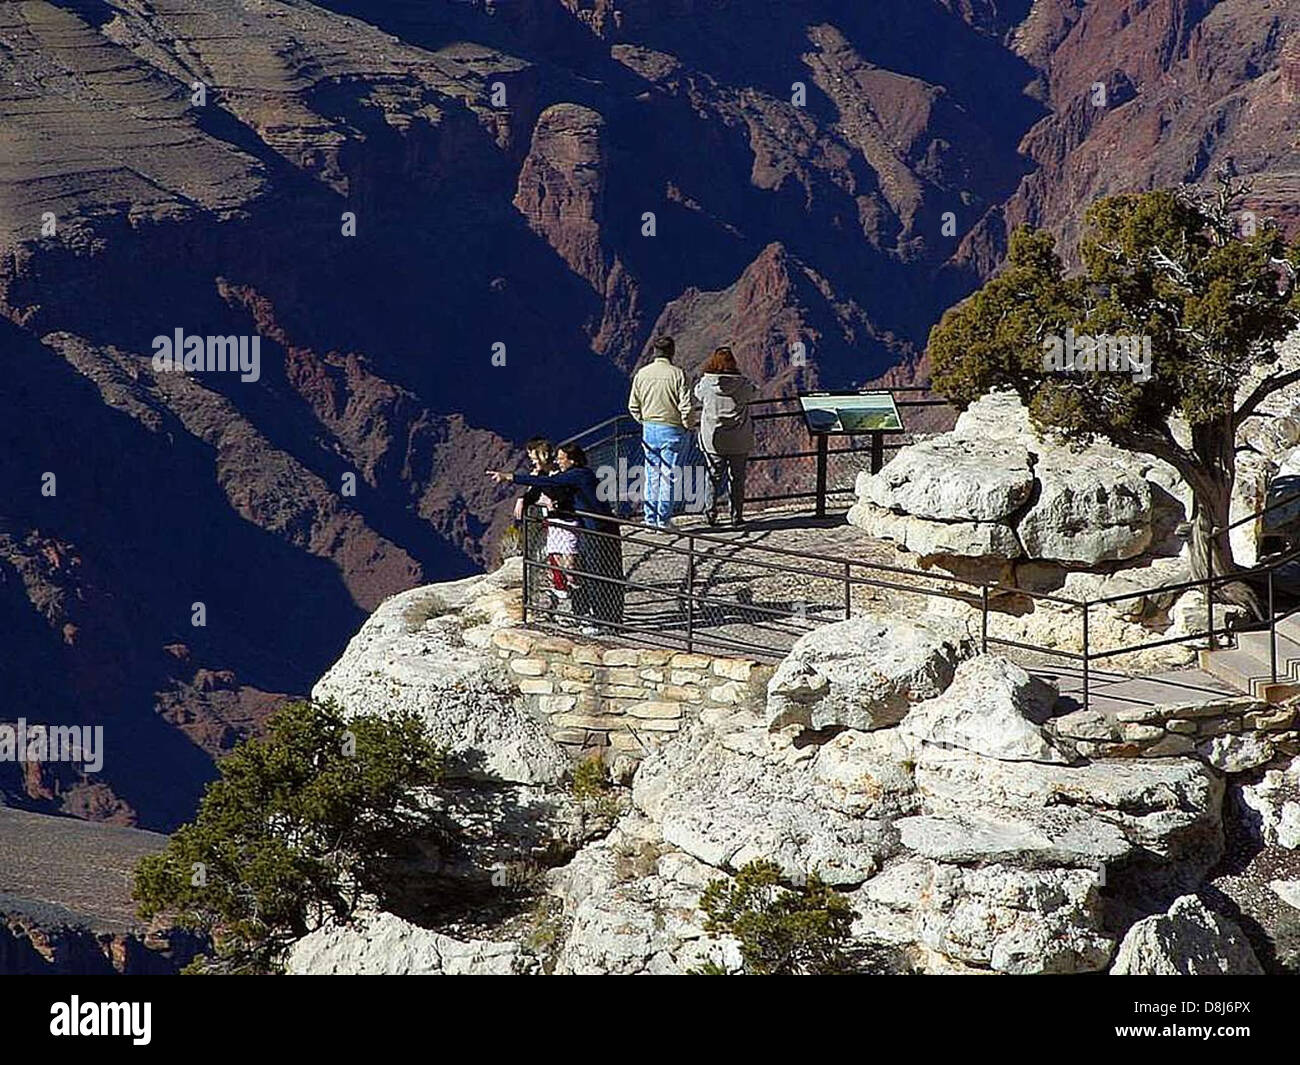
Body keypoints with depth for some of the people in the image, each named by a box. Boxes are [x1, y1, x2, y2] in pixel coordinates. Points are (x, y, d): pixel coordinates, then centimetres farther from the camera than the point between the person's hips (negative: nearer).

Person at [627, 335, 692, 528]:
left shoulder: (642, 374, 0)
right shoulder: (677, 374, -13)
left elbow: (633, 406, 6)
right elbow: (686, 407, -14)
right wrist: (686, 426, 2)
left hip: (649, 430, 4)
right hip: (672, 430, -4)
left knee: (652, 475, 12)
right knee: (668, 476, 2)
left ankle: (650, 519, 14)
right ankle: (664, 520, 2)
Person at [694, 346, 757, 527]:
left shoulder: (706, 383, -8)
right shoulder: (742, 384, -9)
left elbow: (697, 392, 13)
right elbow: (754, 394, 10)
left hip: (712, 440, 0)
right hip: (739, 442, 0)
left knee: (714, 477, 11)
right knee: (737, 478, 8)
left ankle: (710, 513, 3)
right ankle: (737, 516, 10)